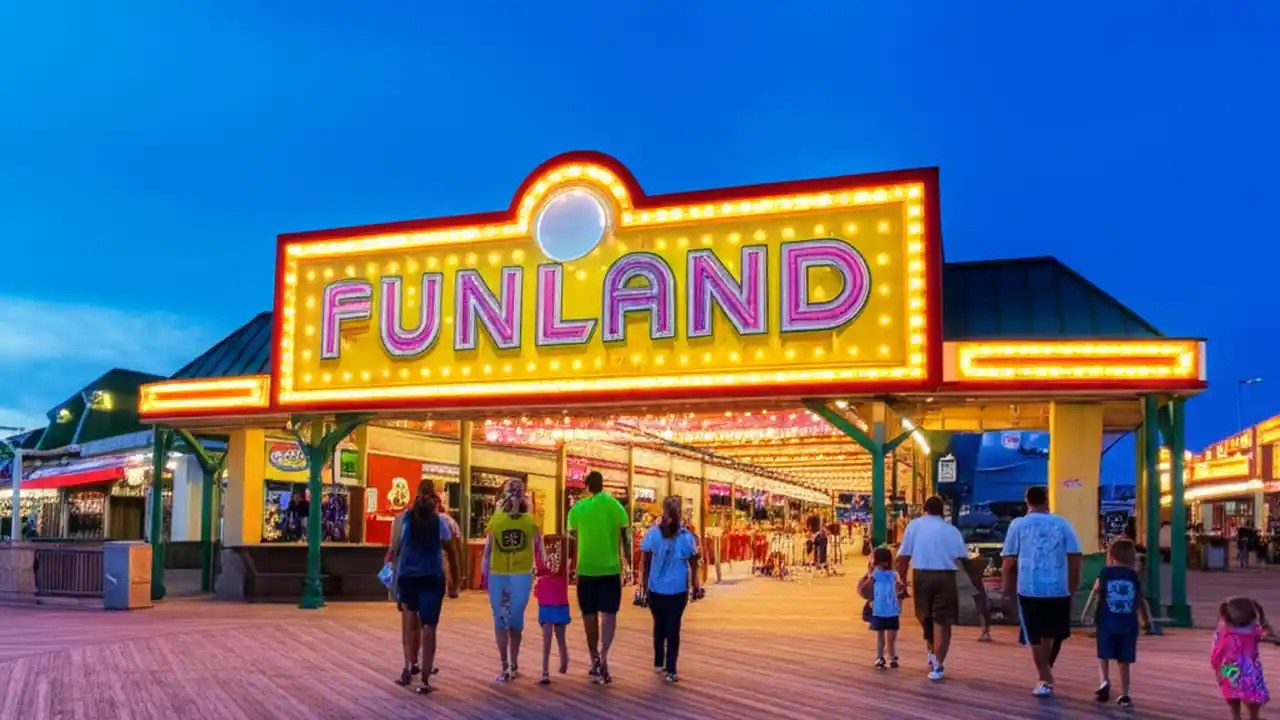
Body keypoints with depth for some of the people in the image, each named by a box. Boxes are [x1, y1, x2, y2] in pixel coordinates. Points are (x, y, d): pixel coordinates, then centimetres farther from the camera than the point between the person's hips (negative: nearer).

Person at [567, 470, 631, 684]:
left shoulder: (577, 508, -1)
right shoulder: (615, 506, -4)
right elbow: (624, 538, -2)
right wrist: (628, 563, 7)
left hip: (586, 569, 1)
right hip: (610, 568, -1)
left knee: (589, 615, 13)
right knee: (609, 614, 2)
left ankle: (595, 660, 19)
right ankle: (603, 657, -16)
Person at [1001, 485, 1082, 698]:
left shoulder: (1018, 525, 1)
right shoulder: (1063, 525, 5)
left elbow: (1009, 563, -1)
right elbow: (1075, 559, 2)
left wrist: (1008, 593, 9)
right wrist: (1072, 590, 11)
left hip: (1029, 590, -2)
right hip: (1059, 590, 2)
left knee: (1035, 638, 9)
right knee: (1053, 635, 21)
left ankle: (1046, 681, 10)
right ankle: (1046, 675, 31)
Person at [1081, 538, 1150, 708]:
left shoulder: (1105, 573, 0)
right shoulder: (1134, 576, 6)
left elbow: (1095, 593, -5)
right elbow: (1141, 601, 12)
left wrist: (1085, 613, 1)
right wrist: (1147, 618, 27)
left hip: (1107, 623, -2)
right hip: (1128, 624, 2)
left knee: (1104, 655, 10)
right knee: (1124, 660, 9)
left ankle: (1105, 680, -13)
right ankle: (1124, 695, 10)